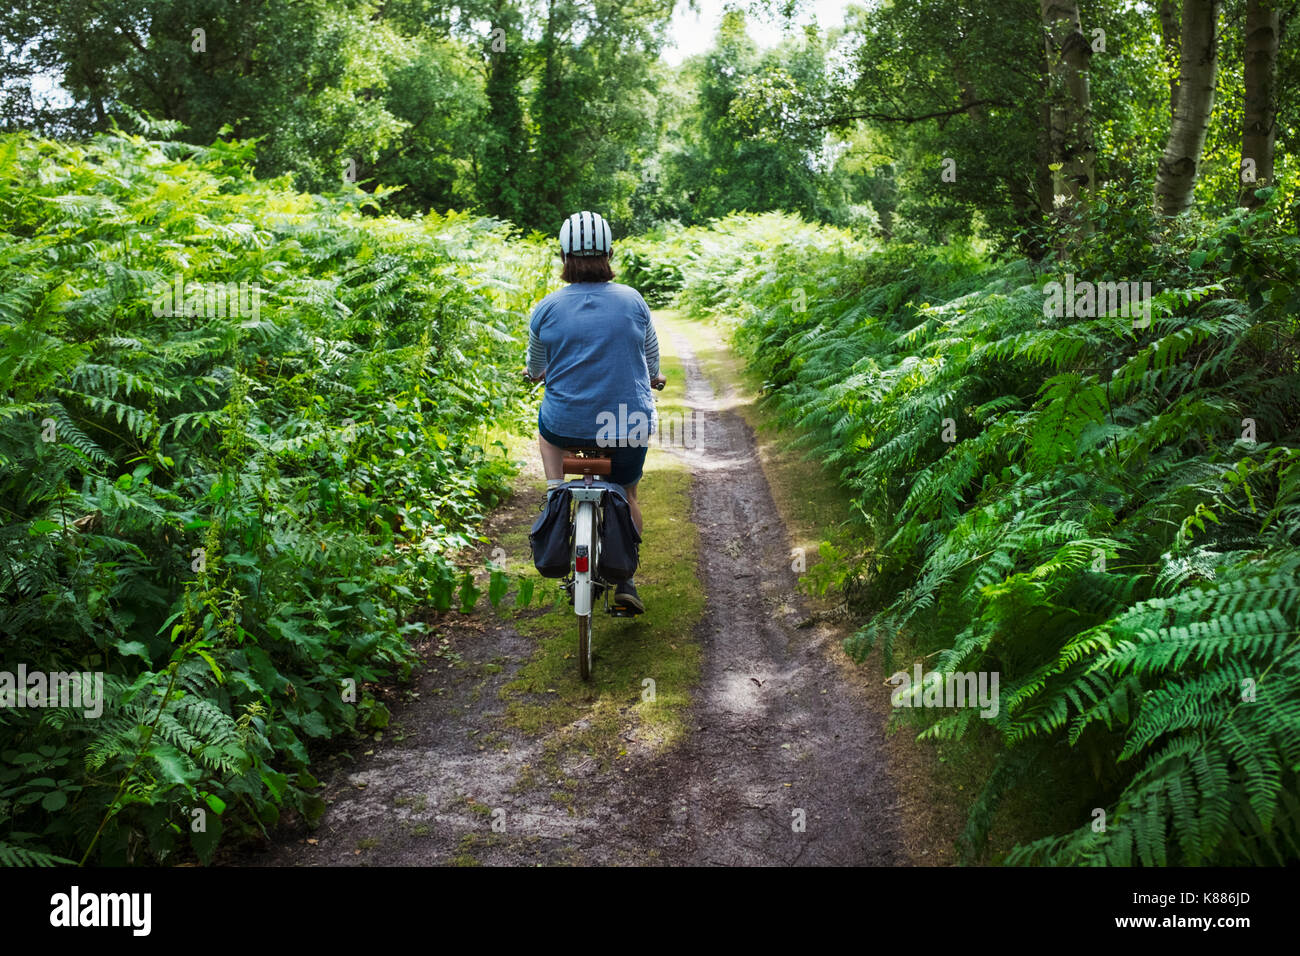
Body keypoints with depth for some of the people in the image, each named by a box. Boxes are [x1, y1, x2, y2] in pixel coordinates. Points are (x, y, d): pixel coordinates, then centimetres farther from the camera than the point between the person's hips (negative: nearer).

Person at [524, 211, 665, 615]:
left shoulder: (547, 308, -3)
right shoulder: (632, 300, -2)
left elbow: (535, 369, 13)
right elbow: (652, 361, 13)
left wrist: (538, 373, 37)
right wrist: (652, 378, 36)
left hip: (567, 426, 0)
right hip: (629, 425, 1)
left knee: (546, 422, 35)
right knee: (626, 494, 26)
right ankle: (625, 578, 22)